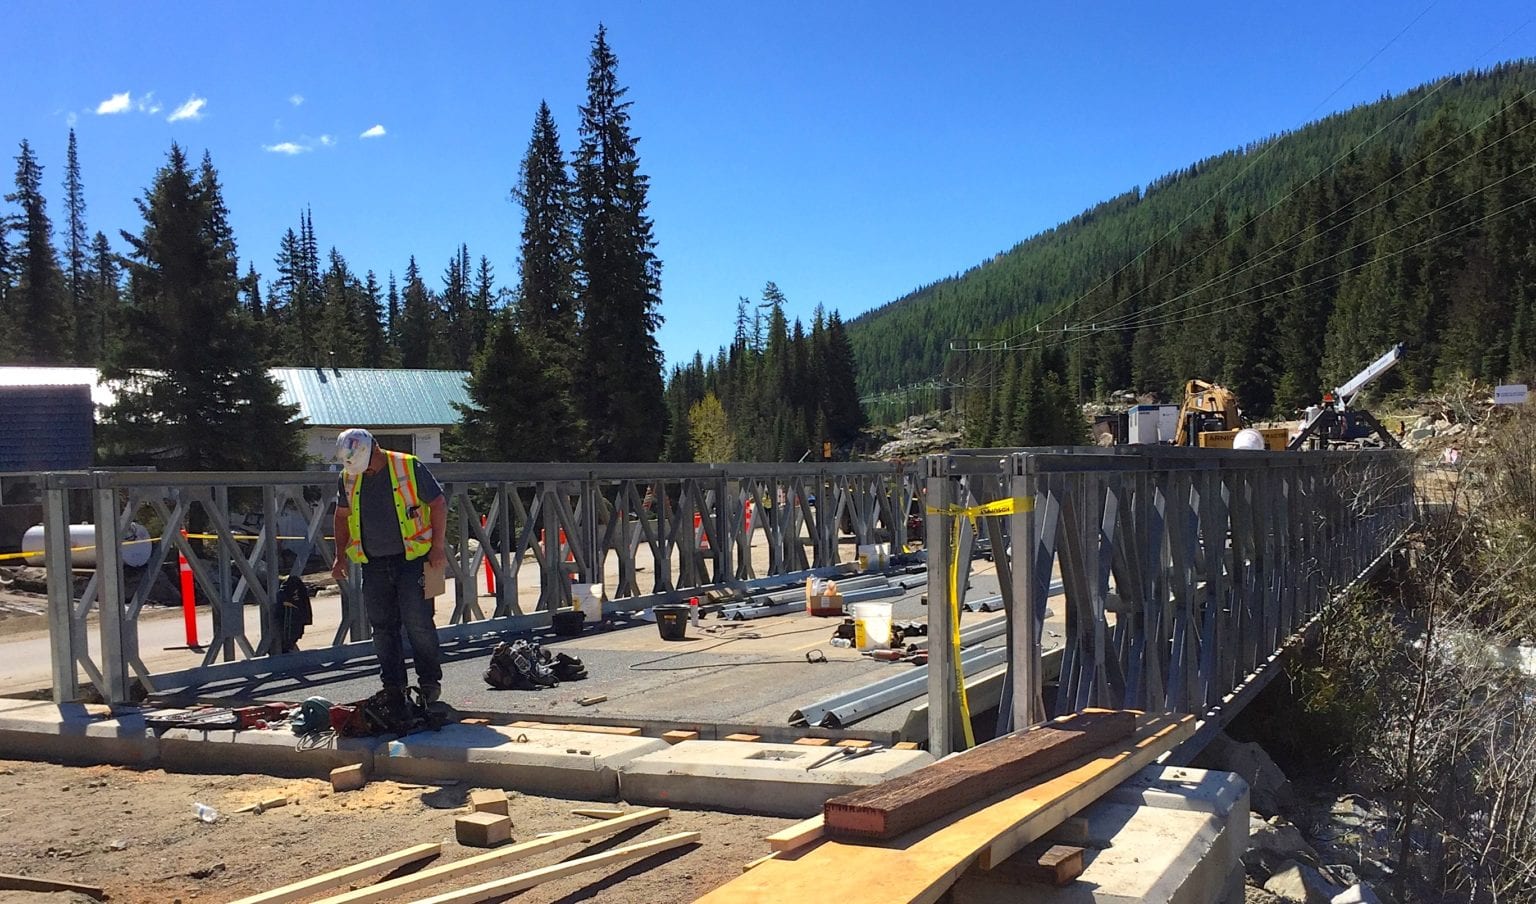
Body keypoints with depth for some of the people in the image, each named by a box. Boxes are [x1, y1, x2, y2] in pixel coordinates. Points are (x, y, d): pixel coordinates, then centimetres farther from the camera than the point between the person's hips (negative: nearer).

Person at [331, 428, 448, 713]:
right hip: (373, 564, 5)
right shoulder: (348, 477, 6)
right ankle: (393, 687, 15)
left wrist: (437, 547, -8)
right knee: (383, 626, 6)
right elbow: (342, 516, 19)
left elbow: (438, 504, -4)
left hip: (411, 559, -4)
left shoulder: (409, 467, -8)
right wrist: (341, 556, 14)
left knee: (418, 622, -6)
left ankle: (430, 680, 9)